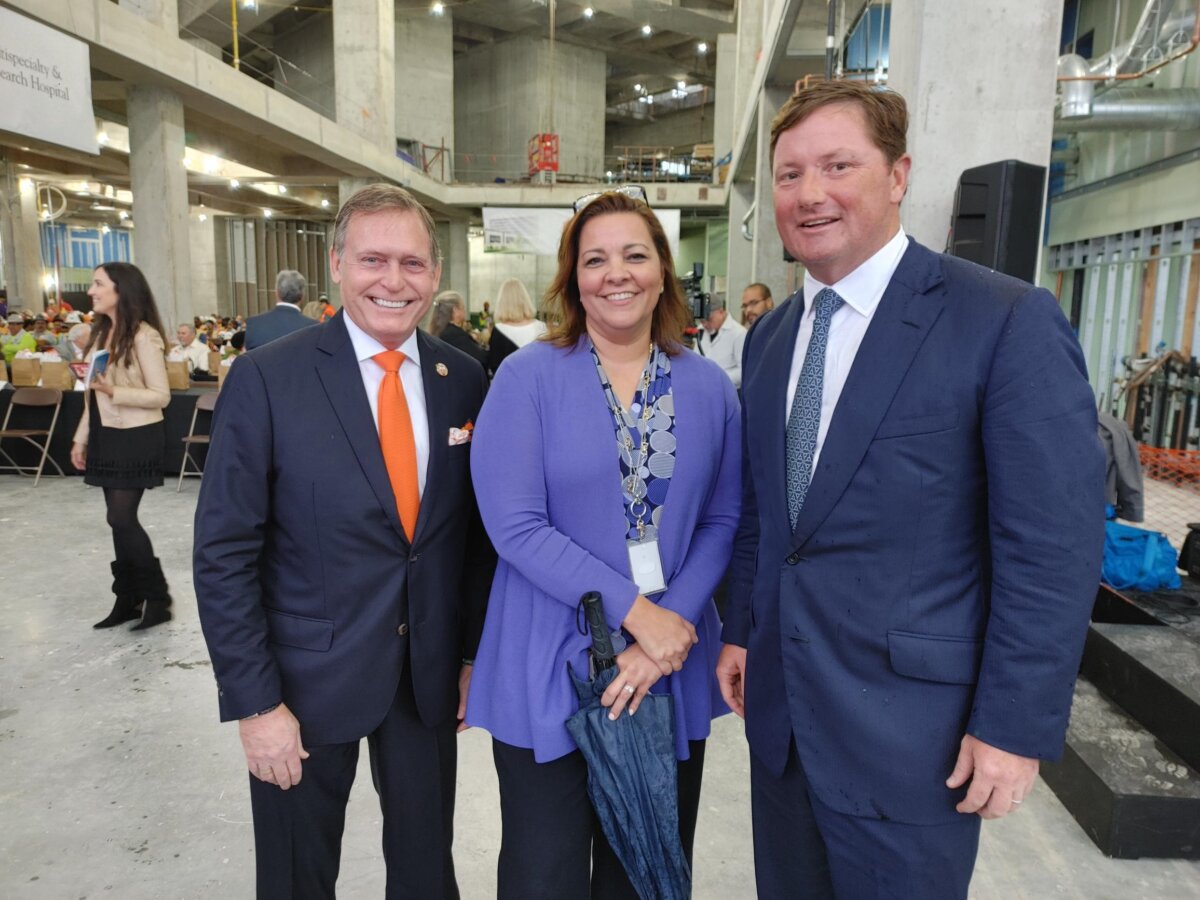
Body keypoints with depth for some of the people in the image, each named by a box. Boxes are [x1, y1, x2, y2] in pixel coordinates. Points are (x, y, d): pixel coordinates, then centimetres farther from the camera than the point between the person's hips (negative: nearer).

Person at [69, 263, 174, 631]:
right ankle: (128, 598, 20)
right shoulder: (101, 333, 11)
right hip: (107, 435, 8)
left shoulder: (143, 336, -14)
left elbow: (161, 395, -16)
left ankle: (157, 597, 7)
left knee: (122, 518, -7)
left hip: (136, 436, -8)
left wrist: (114, 390, -26)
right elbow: (94, 395, 16)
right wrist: (81, 438, 14)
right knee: (120, 519, 11)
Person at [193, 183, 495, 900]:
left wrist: (475, 653, 4)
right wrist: (254, 703, -12)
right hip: (308, 681, -2)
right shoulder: (266, 379, -13)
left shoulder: (464, 379, -2)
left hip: (431, 678, 3)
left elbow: (478, 529, 5)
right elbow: (224, 556, -11)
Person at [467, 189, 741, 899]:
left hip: (673, 674, 3)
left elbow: (723, 521, 0)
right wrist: (634, 611, -17)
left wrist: (666, 635, -13)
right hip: (548, 673, -2)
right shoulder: (528, 376, -7)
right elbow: (514, 524, -14)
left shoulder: (709, 387, 2)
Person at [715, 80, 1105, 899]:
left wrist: (1016, 726, -13)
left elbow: (1054, 545, -14)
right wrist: (741, 632, 12)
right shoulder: (769, 335, 6)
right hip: (779, 708, 6)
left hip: (911, 725, -5)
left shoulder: (1008, 322, -14)